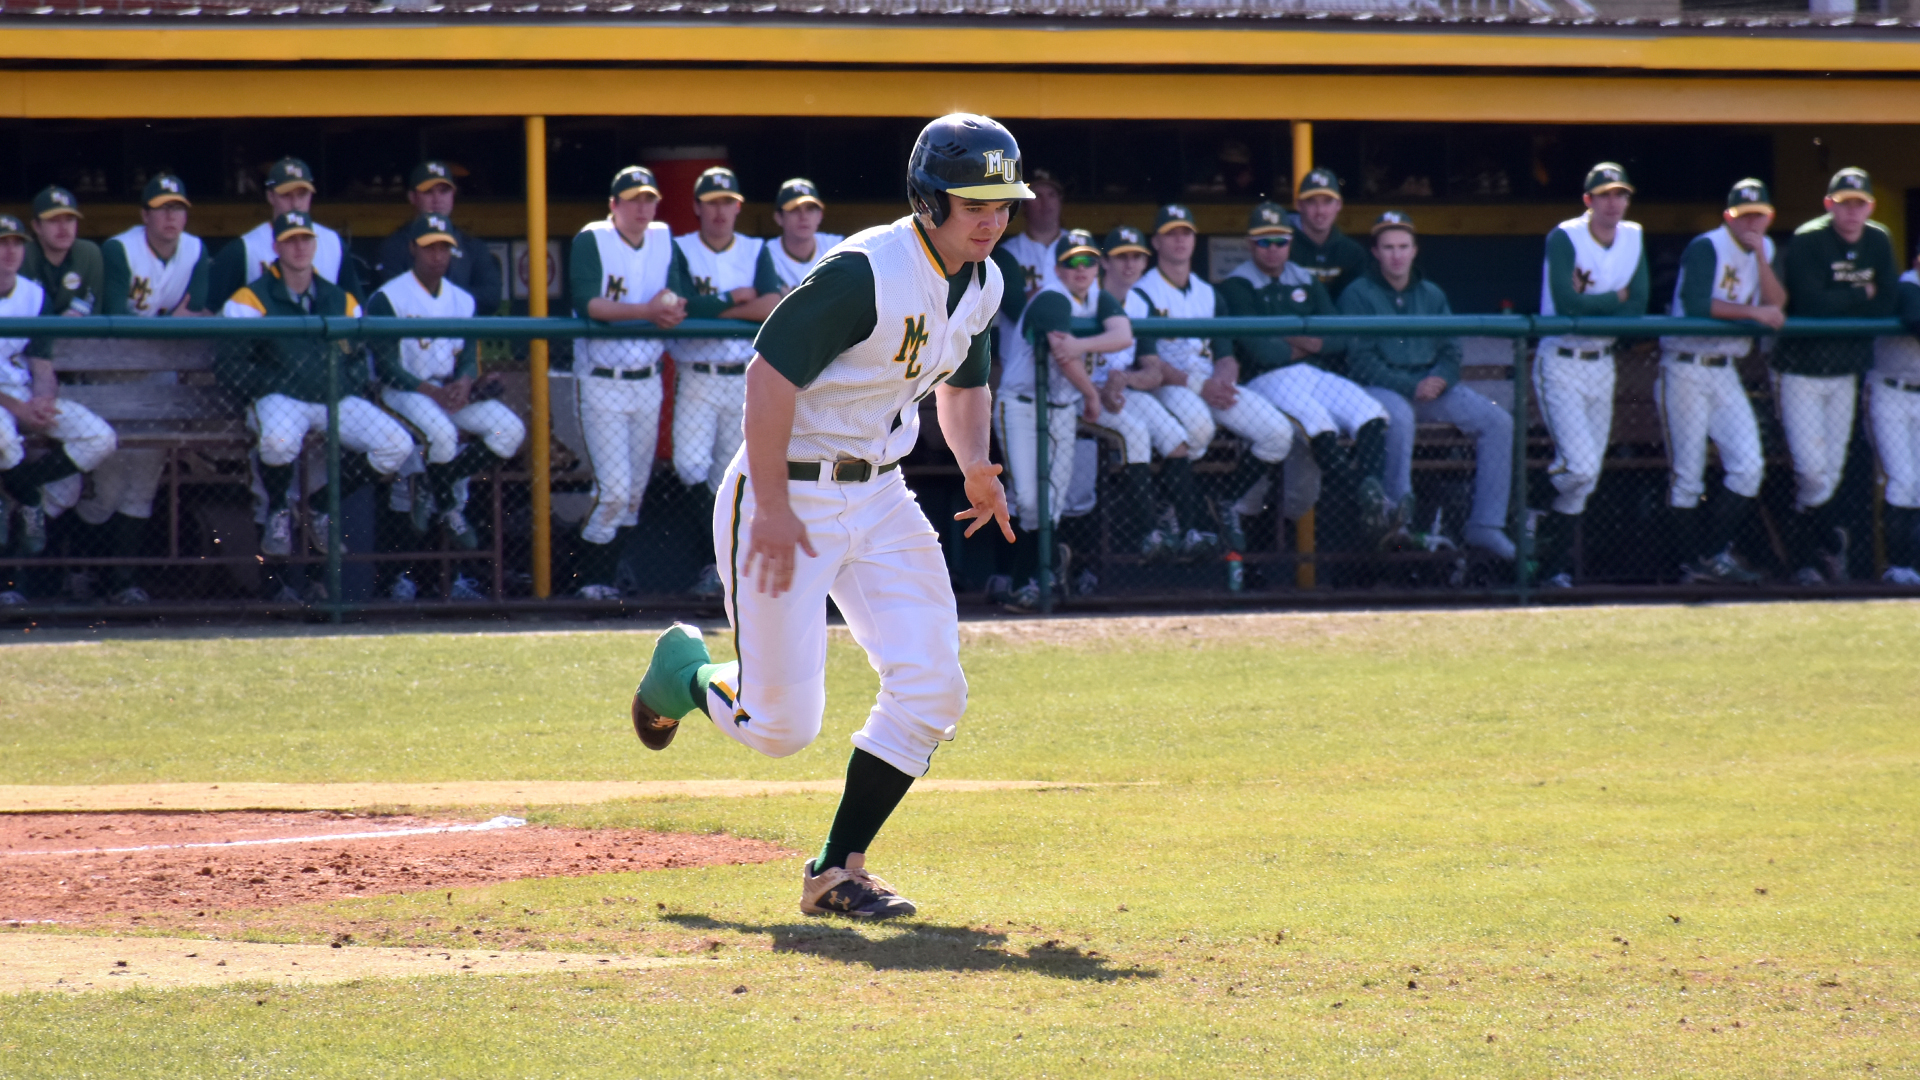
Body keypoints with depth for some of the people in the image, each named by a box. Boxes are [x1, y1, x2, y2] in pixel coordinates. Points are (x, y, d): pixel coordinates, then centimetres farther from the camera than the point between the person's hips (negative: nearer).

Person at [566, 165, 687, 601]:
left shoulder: (664, 241, 8)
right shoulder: (591, 241, -9)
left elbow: (679, 299, 3)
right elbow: (587, 303, -22)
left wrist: (671, 309, -21)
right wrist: (646, 311, -30)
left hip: (648, 381, 6)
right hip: (601, 384, -6)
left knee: (635, 490, 8)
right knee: (614, 489, -12)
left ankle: (608, 573, 18)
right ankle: (591, 578, 1)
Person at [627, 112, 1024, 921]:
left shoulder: (981, 285, 4)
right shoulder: (866, 273, -23)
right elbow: (770, 371, -24)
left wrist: (975, 467, 3)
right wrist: (772, 509, -25)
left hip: (879, 497, 8)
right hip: (790, 492, -8)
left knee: (931, 689, -7)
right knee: (782, 726, -5)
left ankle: (836, 872, 4)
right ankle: (684, 676, 30)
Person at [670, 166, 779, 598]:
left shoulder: (755, 252, 7)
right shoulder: (680, 251, 1)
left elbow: (775, 306, -10)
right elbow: (684, 306, -17)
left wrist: (711, 307, -15)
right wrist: (736, 299, -9)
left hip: (744, 379, 2)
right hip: (696, 379, -2)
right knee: (690, 464, -18)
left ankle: (716, 562, 12)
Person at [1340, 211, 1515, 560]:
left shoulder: (1431, 295, 16)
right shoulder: (1358, 295, 0)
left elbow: (1451, 352, 12)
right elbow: (1360, 361, -10)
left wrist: (1439, 379, -12)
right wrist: (1410, 386, -19)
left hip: (1429, 385, 5)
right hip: (1378, 388, -5)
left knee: (1498, 421, -12)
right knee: (1399, 417, -40)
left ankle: (1485, 525, -12)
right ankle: (1398, 519, -34)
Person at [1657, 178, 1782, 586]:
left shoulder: (1765, 250, 11)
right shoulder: (1706, 248, -11)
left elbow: (1777, 306, -2)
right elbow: (1696, 305, -24)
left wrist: (1760, 256, -12)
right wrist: (1753, 312, -20)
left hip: (1726, 372, 6)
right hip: (1686, 371, -6)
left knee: (1748, 465, -5)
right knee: (1687, 473, -3)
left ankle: (1714, 554, 3)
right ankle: (1694, 562, 4)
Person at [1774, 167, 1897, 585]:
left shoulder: (1878, 242, 3)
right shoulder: (1807, 241, -14)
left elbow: (1887, 304, -6)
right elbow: (1811, 305, -25)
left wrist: (1837, 304, -16)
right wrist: (1861, 297, -12)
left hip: (1845, 373, 5)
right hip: (1801, 372, -5)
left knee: (1832, 472, 5)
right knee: (1812, 470, -14)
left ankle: (1804, 555, 16)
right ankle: (1832, 541, 5)